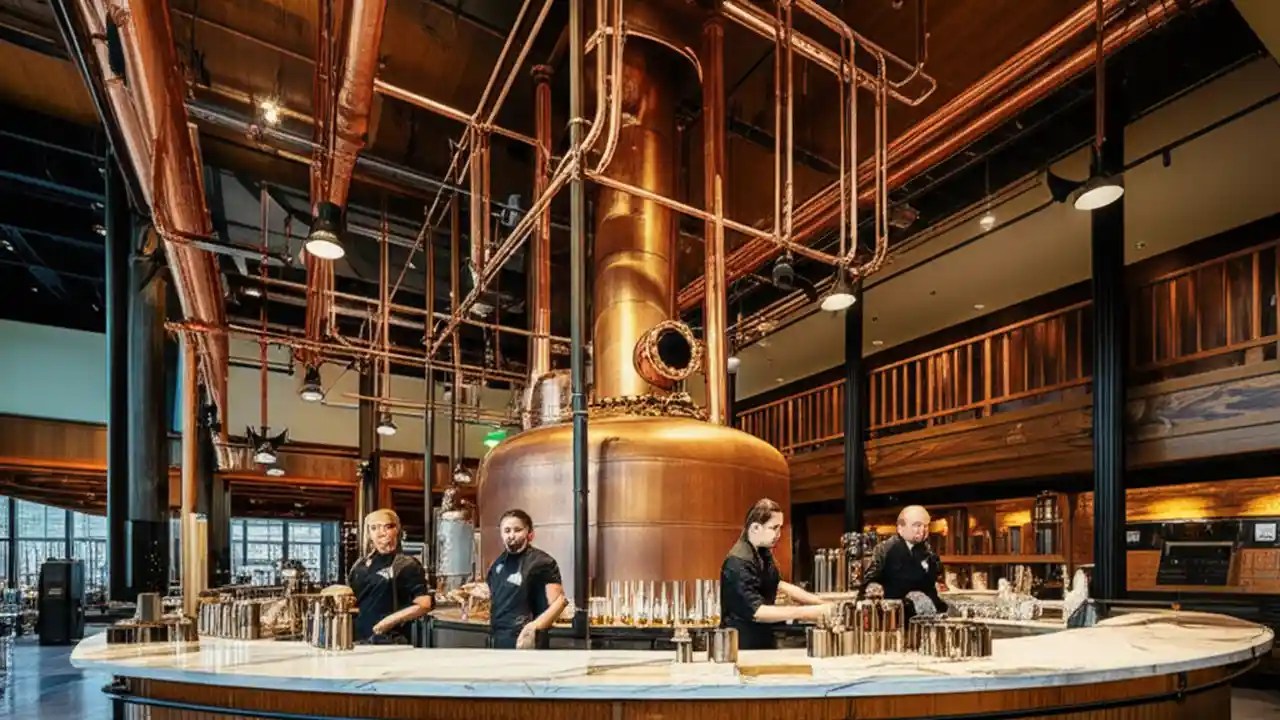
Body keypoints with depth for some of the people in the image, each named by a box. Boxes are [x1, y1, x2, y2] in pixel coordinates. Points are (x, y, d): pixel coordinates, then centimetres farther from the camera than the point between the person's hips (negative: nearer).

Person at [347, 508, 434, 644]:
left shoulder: (406, 565, -7)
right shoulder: (361, 565, 12)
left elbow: (424, 605, -16)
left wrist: (390, 621, -16)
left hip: (390, 641, -6)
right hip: (360, 639, 6)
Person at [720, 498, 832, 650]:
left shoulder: (763, 553, 5)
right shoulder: (738, 562, -23)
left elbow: (777, 584, 19)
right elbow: (757, 612, -29)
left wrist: (820, 602, 9)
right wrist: (806, 611, -30)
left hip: (762, 641, 8)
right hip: (741, 647, -8)